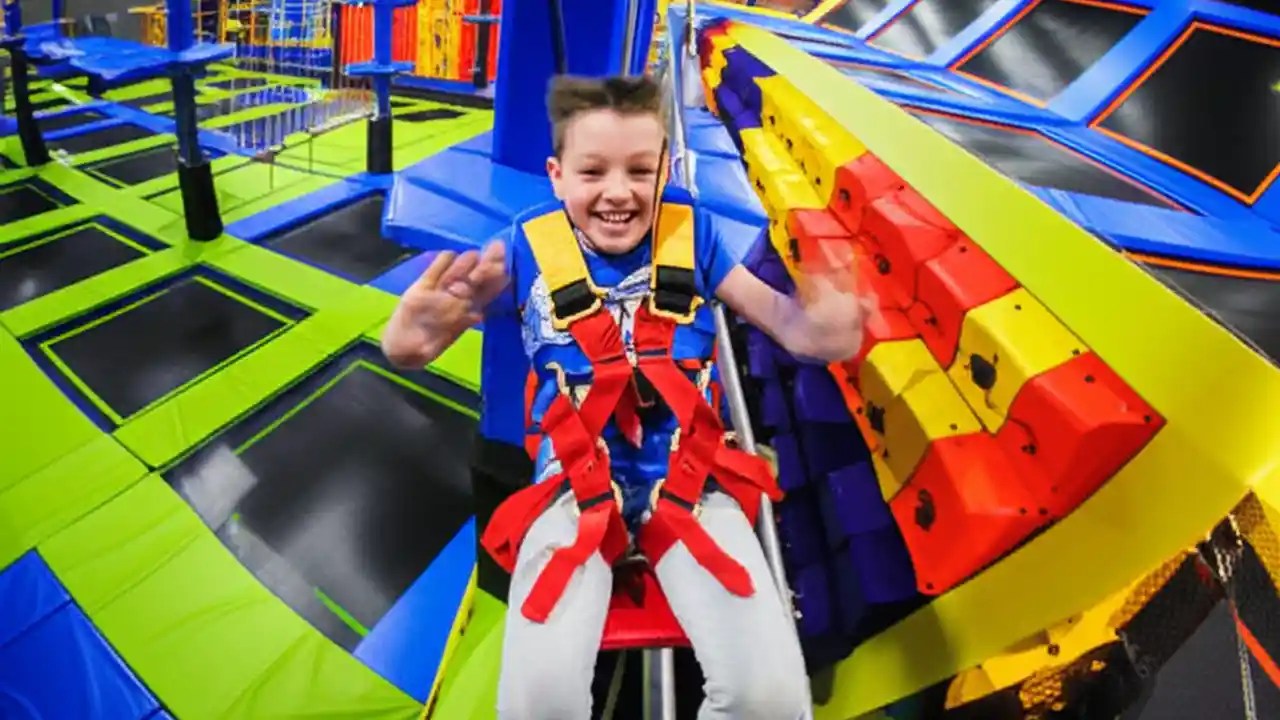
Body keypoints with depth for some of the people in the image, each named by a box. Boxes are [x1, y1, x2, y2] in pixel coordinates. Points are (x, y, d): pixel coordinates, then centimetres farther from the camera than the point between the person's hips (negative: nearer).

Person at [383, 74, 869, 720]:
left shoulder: (691, 232, 4)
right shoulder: (530, 246, 1)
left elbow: (780, 317, 5)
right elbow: (416, 337, -1)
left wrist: (820, 329, -20)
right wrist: (410, 338, -27)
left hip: (688, 478, 1)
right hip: (574, 482, -1)